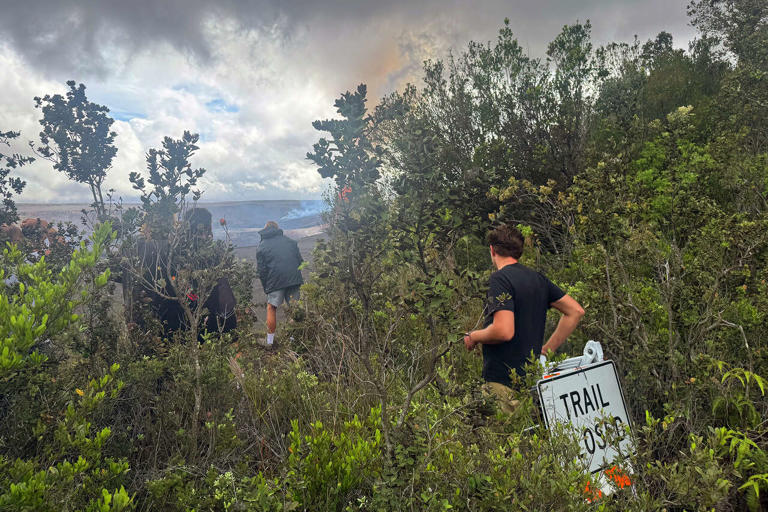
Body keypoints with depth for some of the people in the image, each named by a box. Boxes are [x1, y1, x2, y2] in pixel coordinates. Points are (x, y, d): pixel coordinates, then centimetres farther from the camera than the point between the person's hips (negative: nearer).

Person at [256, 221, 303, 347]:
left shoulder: (261, 247, 7)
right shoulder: (290, 241, 15)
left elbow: (261, 270, 2)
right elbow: (300, 260, 12)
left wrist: (266, 288, 10)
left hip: (275, 281, -2)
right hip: (294, 278, 2)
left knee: (271, 308, 8)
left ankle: (270, 341, 7)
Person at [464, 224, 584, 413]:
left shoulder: (500, 278, -13)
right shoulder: (538, 278, 10)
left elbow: (504, 331, -25)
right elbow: (576, 311, 13)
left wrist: (474, 337, -5)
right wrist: (547, 349, 13)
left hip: (503, 383, -8)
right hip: (533, 379, 8)